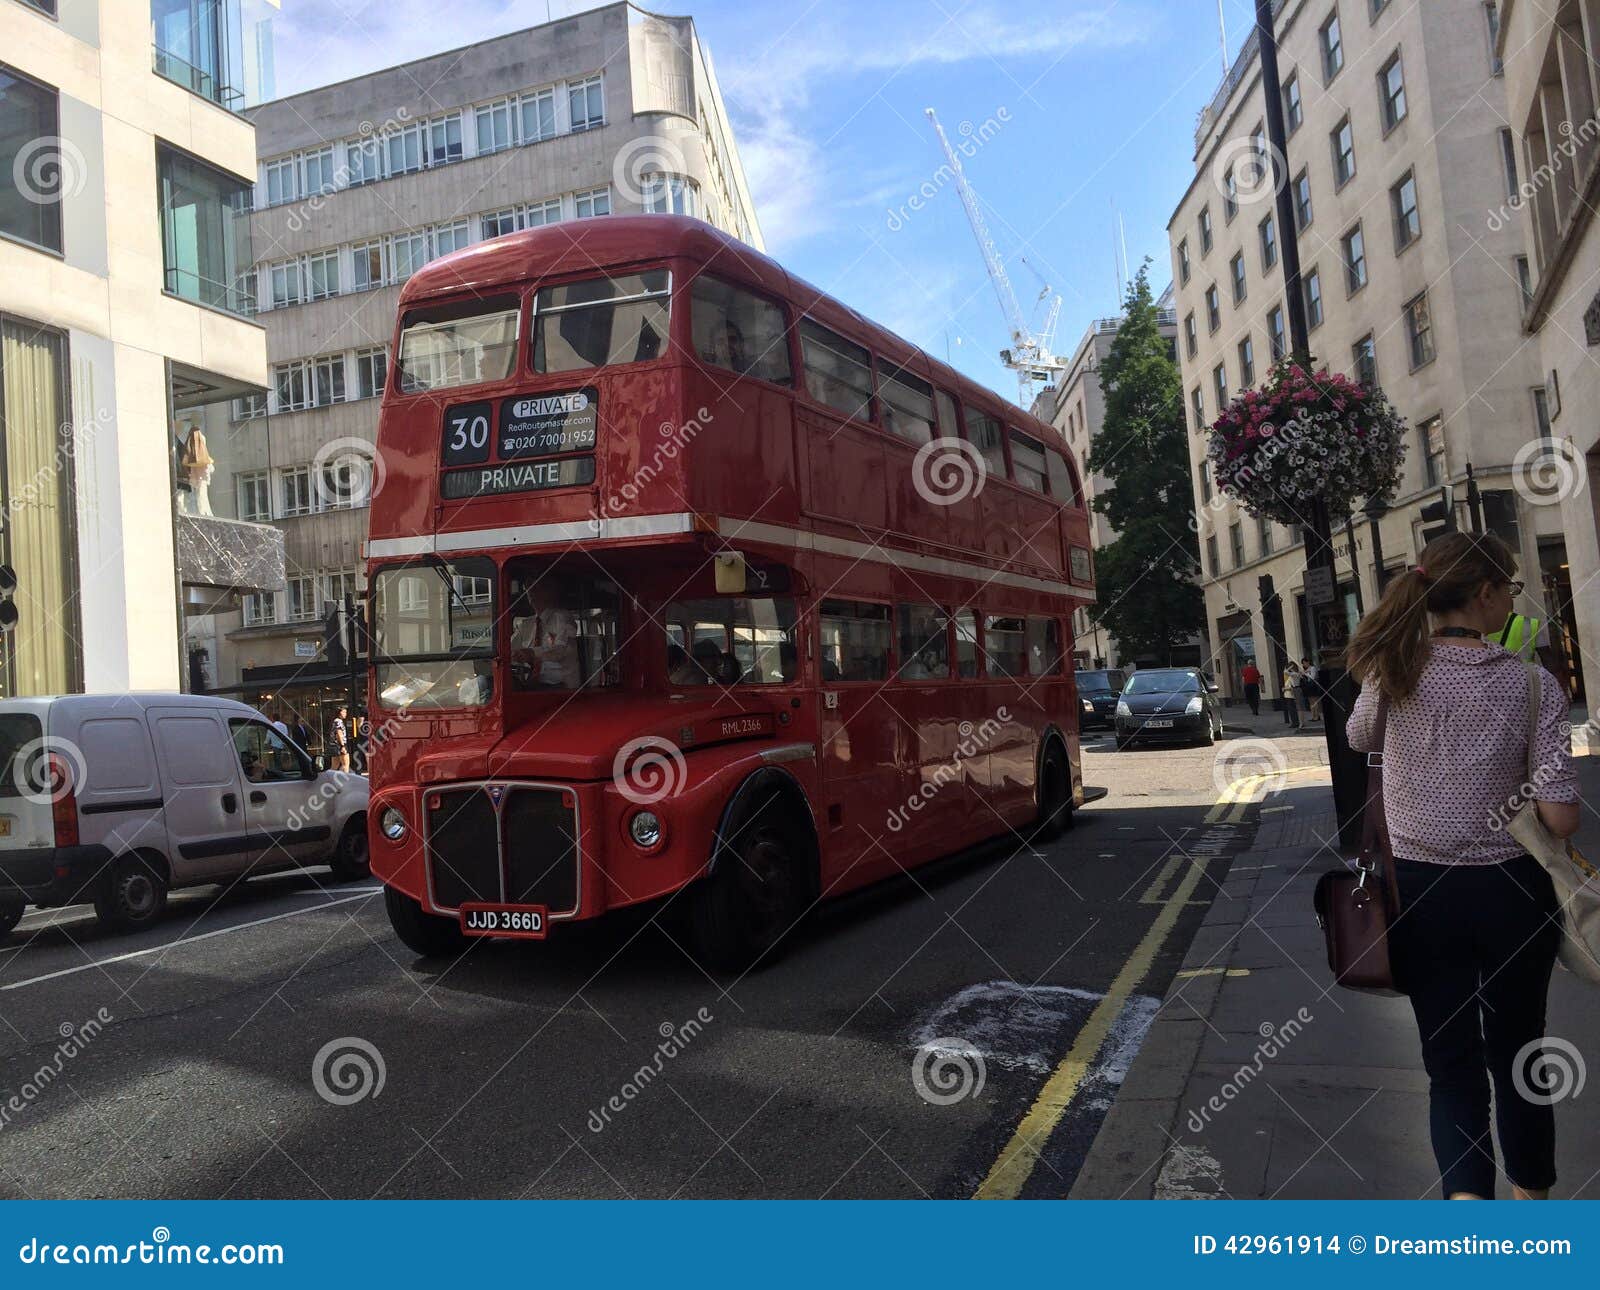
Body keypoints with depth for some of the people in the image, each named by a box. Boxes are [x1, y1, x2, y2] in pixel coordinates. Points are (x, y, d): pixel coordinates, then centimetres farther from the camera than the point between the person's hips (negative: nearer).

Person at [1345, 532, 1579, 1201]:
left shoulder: (1394, 673, -8)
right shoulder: (1533, 685, -12)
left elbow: (1359, 739, 14)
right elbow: (1560, 817, -15)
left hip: (1420, 891, 0)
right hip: (1512, 890, 0)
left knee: (1451, 1055, 11)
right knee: (1517, 1050, 19)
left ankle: (1466, 1193, -7)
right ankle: (1530, 1193, 38)